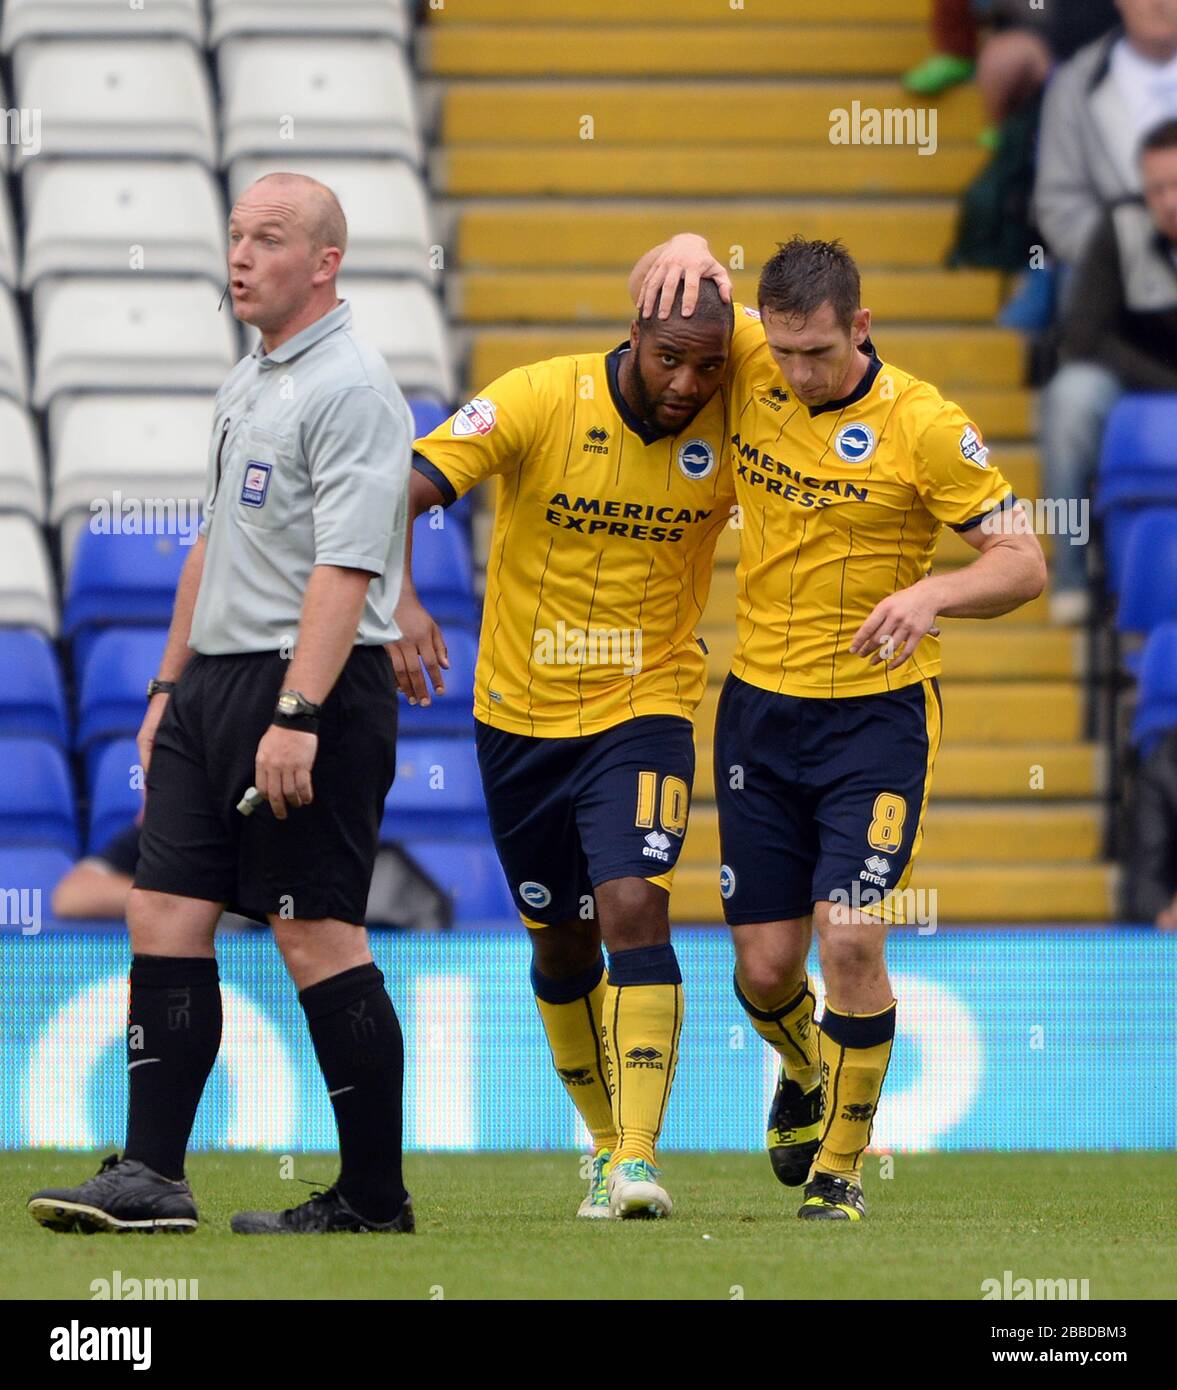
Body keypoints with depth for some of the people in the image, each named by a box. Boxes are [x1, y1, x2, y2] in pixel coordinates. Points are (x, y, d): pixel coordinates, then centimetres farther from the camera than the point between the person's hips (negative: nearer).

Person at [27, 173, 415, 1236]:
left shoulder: (349, 390, -13)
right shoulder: (247, 383, 18)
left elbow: (345, 567, -21)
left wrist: (297, 715, -27)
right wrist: (170, 685, 24)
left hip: (312, 687, -9)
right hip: (216, 683, 9)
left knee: (319, 939, -7)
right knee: (164, 915, 3)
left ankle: (376, 1197, -1)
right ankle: (152, 1177, 4)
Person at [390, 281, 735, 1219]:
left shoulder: (730, 427, -10)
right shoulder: (539, 401, -16)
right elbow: (397, 494, -22)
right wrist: (400, 602, -38)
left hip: (645, 710, -1)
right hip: (522, 712, 1)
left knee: (634, 906, -23)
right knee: (562, 944, 13)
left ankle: (638, 1156, -25)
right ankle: (610, 1140, 34)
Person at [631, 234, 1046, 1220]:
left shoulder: (924, 425, -13)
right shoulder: (747, 365, -2)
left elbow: (1024, 561, -11)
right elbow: (655, 296, 13)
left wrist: (931, 594, -30)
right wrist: (685, 251, -10)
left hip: (876, 709, -4)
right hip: (760, 704, 4)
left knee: (851, 943, -17)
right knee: (765, 967, 5)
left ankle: (842, 1163, 2)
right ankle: (806, 1072, 41)